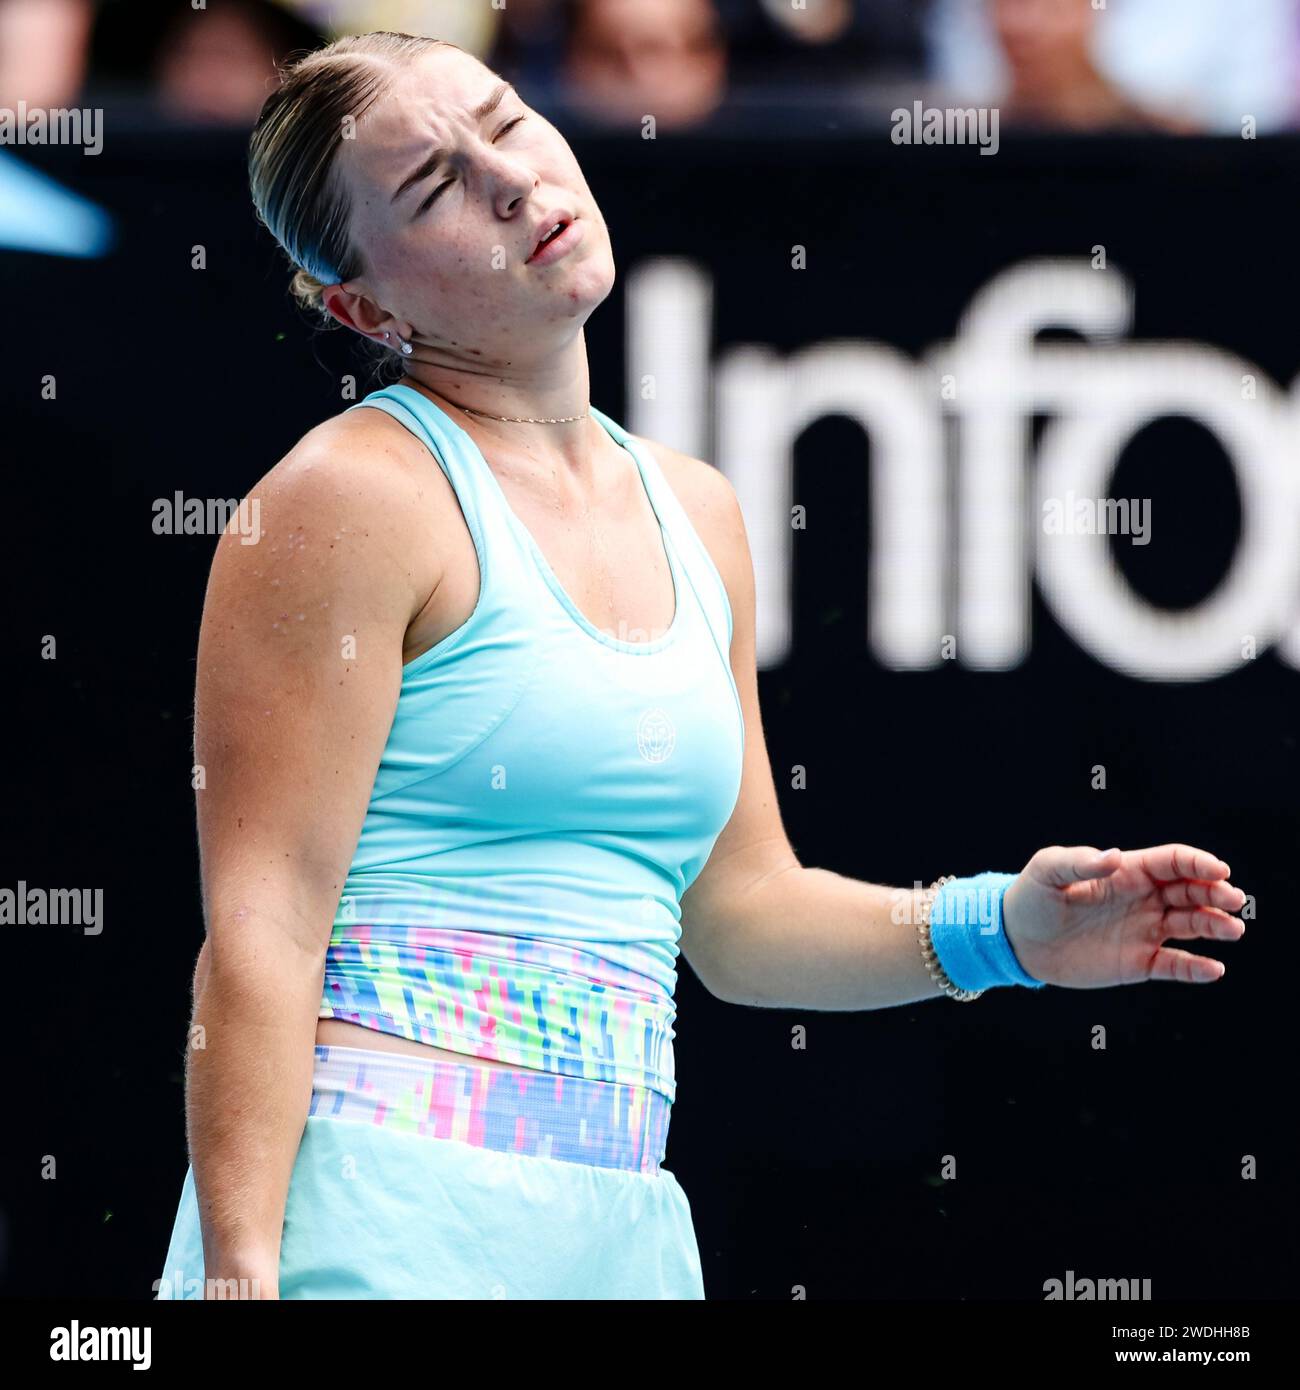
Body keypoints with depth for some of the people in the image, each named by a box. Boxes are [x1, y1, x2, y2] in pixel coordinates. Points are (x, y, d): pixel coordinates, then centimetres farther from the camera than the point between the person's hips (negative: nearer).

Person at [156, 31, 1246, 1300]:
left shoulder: (698, 515, 15)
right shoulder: (353, 497, -7)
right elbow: (263, 929, -12)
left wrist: (1000, 931, 5)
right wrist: (236, 1274, -20)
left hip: (618, 1229, 7)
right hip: (382, 1218, -7)